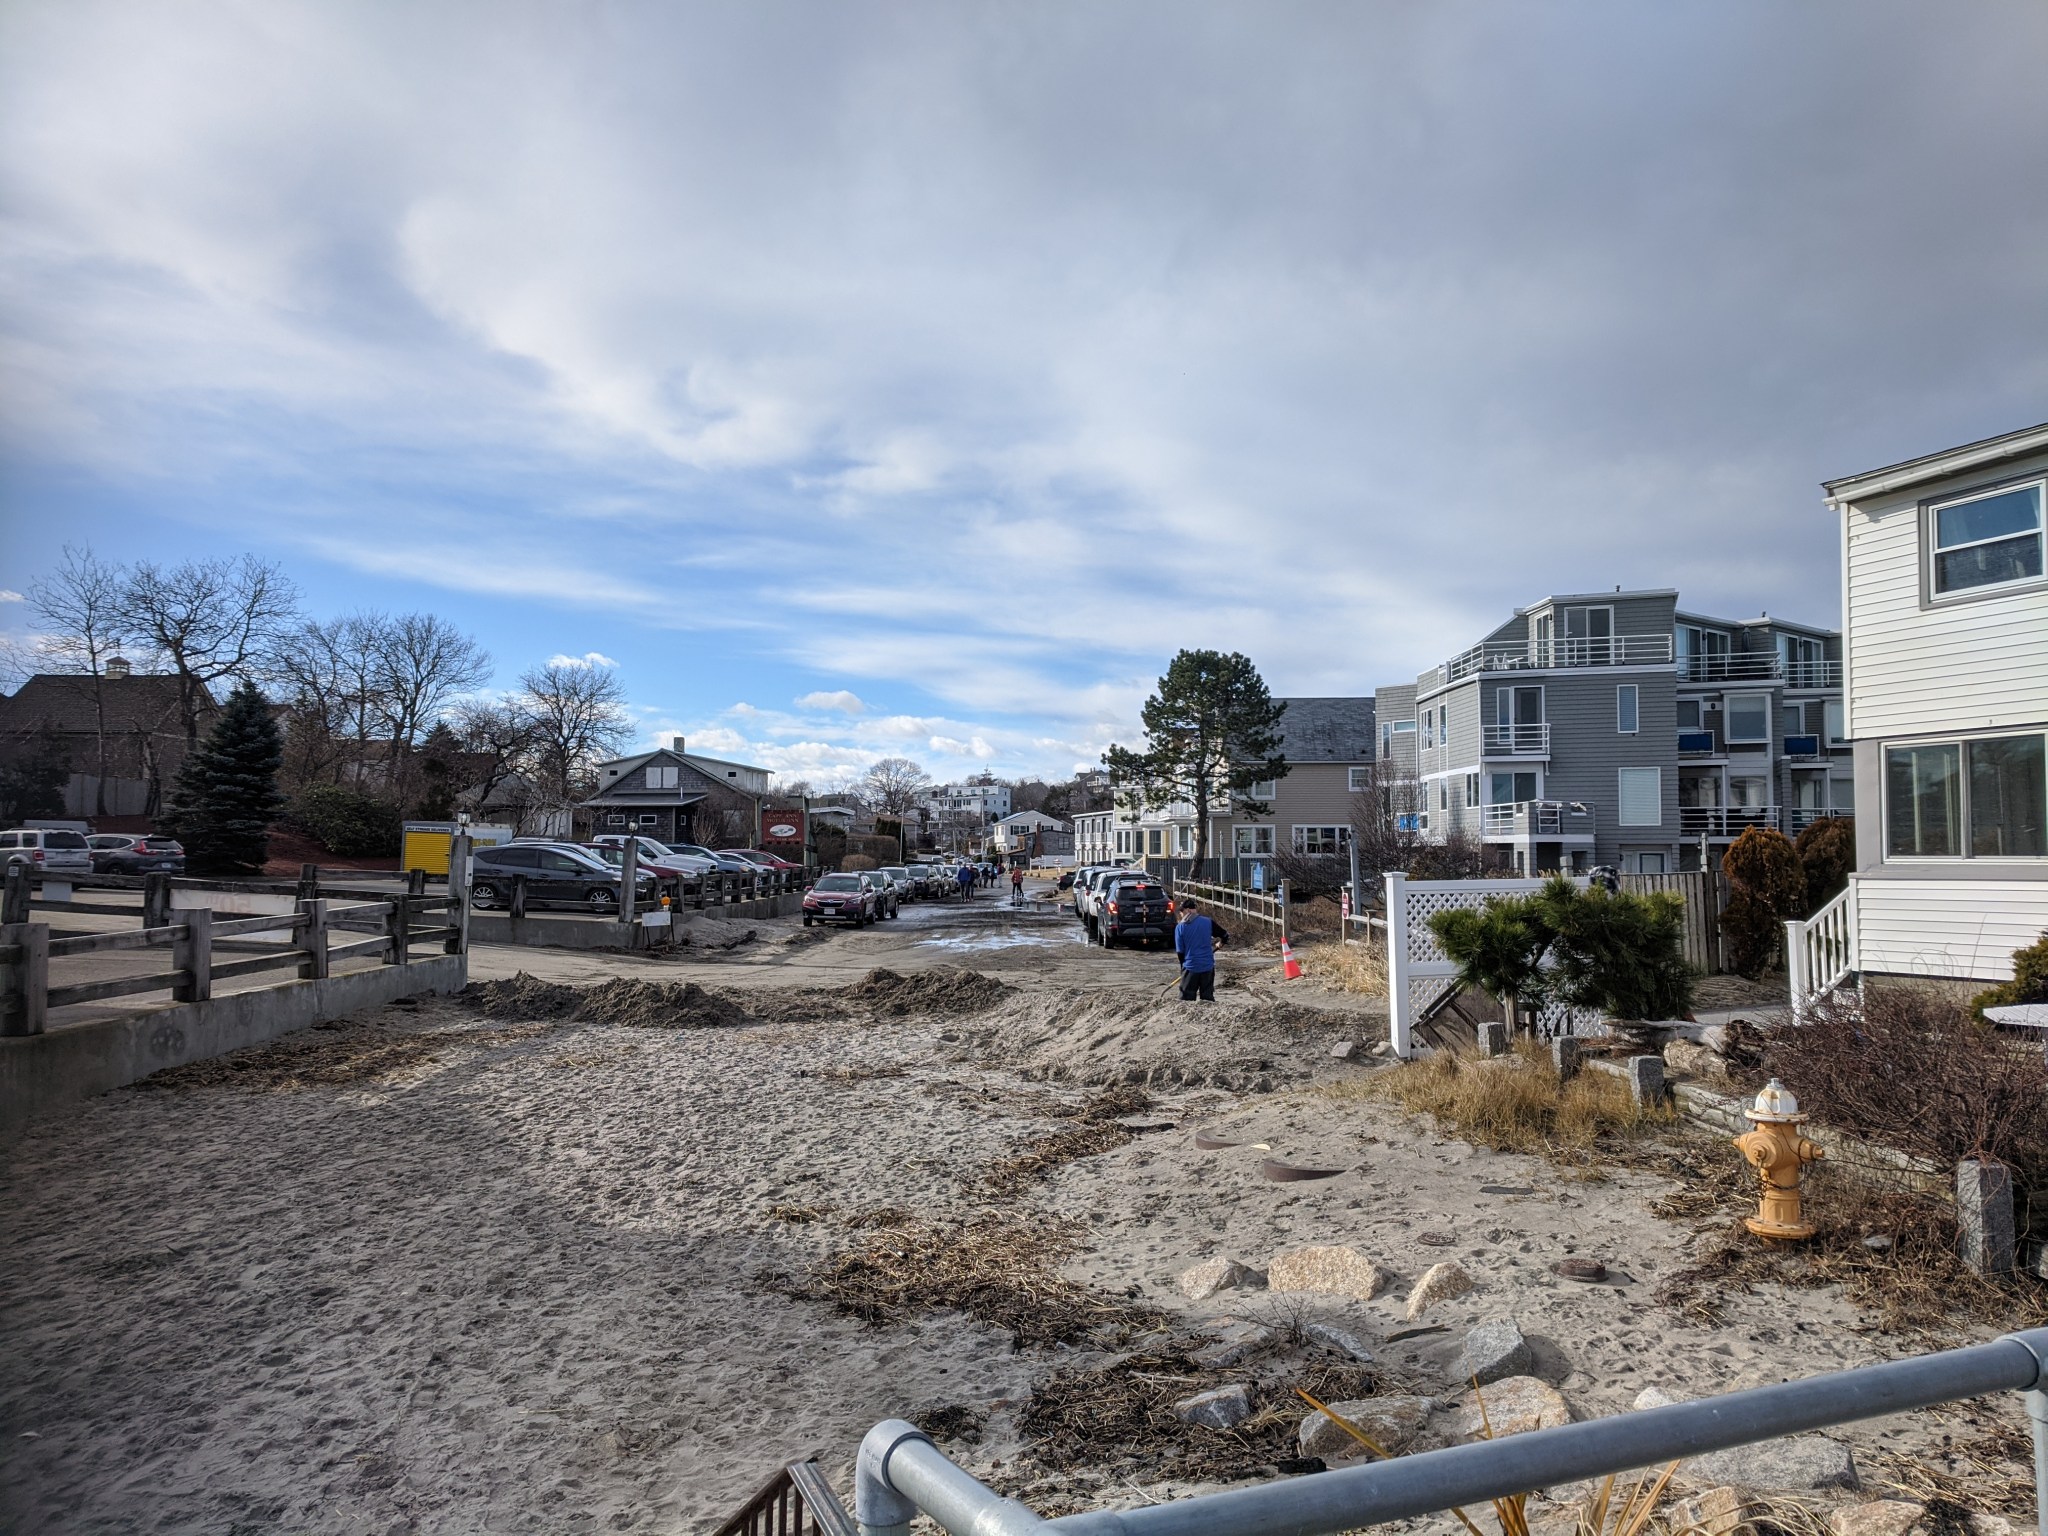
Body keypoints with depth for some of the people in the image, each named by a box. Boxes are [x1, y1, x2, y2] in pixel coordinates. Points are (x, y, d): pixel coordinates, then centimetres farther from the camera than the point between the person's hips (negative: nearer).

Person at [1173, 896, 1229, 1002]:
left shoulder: (1180, 927, -4)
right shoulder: (1208, 922, -2)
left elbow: (1180, 951, 1)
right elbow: (1225, 937, 6)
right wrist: (1220, 942, 29)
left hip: (1190, 967, -2)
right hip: (1208, 966, 2)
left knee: (1187, 999, 5)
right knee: (1208, 998, 10)